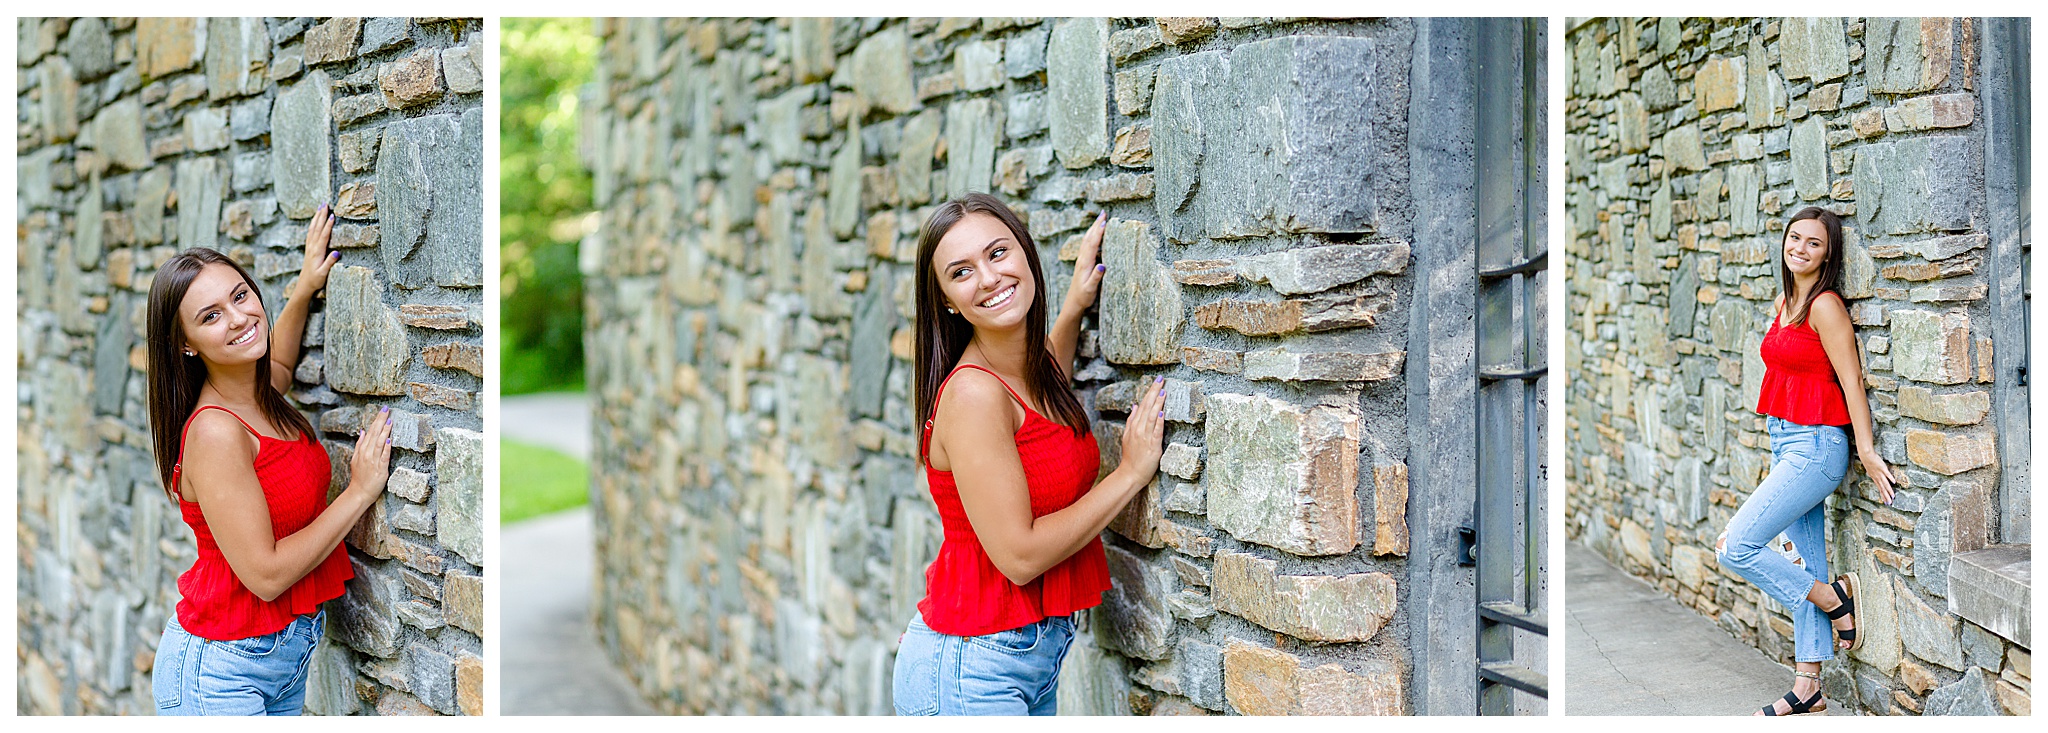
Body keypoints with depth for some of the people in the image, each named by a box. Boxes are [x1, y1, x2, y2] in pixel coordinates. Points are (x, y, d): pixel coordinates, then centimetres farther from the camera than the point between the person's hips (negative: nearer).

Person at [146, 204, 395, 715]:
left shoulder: (259, 396, 2)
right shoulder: (215, 431, -22)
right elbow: (266, 575, -23)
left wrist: (305, 289, 24)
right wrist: (360, 491, -16)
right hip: (223, 671, -8)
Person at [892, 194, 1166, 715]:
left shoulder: (1032, 369, 5)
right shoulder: (972, 392, -19)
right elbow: (1019, 555, -21)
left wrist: (1075, 305, 24)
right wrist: (1131, 472, -12)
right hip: (972, 668, -8)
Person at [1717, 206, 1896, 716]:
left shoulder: (1826, 305, -13)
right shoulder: (1784, 302, 13)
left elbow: (1851, 380, -15)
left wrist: (1867, 452, -17)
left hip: (1816, 446, -9)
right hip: (1786, 445, 9)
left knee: (1738, 549, -13)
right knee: (1807, 563, 10)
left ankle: (1833, 598, 6)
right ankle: (1808, 686, 15)